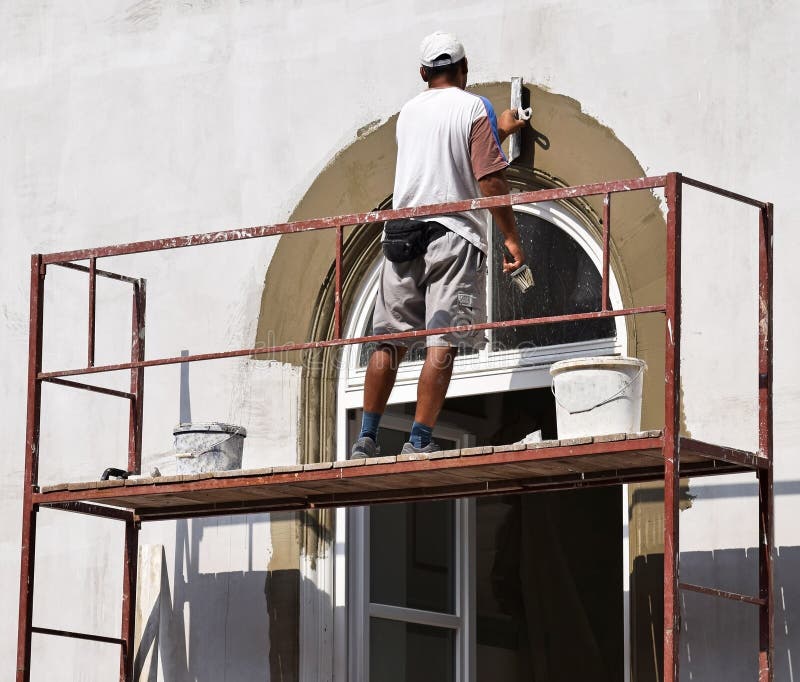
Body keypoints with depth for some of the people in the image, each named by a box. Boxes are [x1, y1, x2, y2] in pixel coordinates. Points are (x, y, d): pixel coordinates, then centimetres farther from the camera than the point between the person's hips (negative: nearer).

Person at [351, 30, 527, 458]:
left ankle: (366, 438, 4)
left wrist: (498, 132, 44)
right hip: (453, 235, -5)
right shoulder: (475, 109, -1)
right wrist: (511, 238, -7)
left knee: (389, 341, 7)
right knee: (441, 344, -7)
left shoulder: (409, 113, 17)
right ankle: (419, 441, -13)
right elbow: (489, 180, -10)